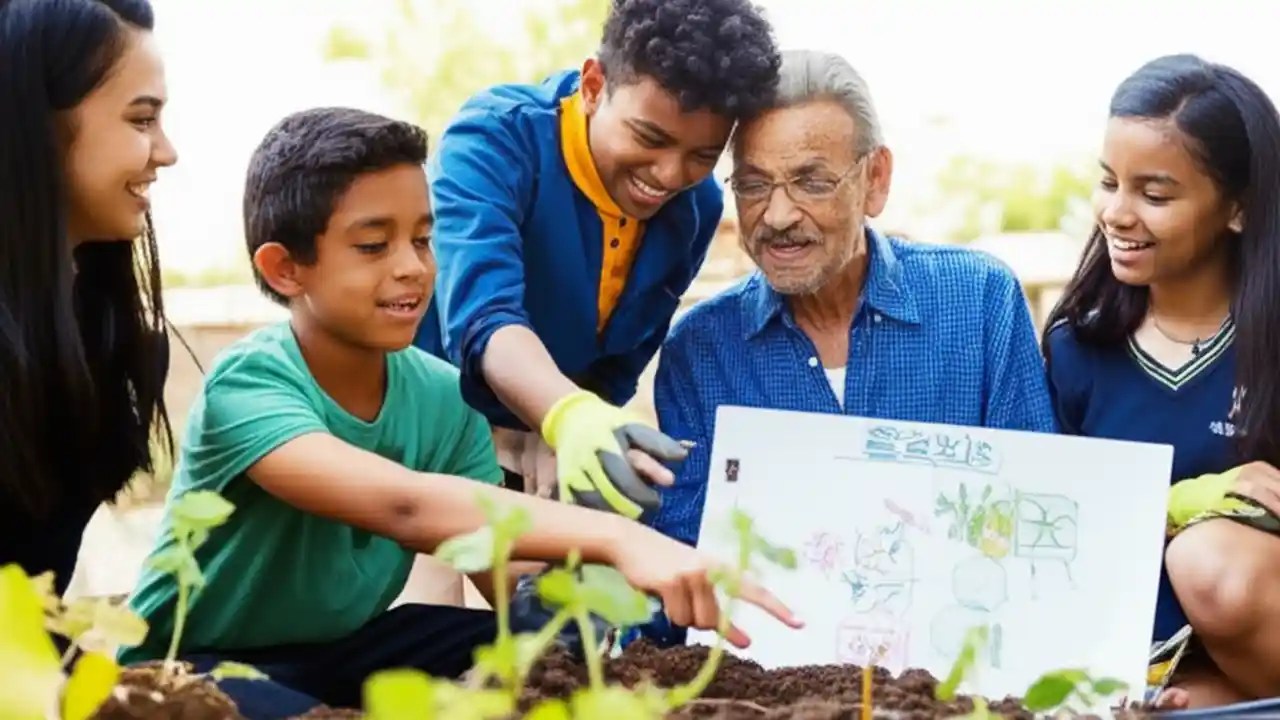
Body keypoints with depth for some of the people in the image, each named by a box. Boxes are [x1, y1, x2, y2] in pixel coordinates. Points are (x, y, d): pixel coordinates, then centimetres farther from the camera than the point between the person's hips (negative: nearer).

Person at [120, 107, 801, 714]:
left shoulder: (444, 397, -9)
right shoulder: (248, 383, -28)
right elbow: (402, 506, -46)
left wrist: (584, 569, -37)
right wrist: (615, 538, -57)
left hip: (343, 646, 6)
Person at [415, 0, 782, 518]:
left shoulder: (697, 206, -8)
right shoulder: (498, 137, -24)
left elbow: (619, 365, 2)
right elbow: (482, 317, -39)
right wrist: (572, 418, -56)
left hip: (548, 449, 5)